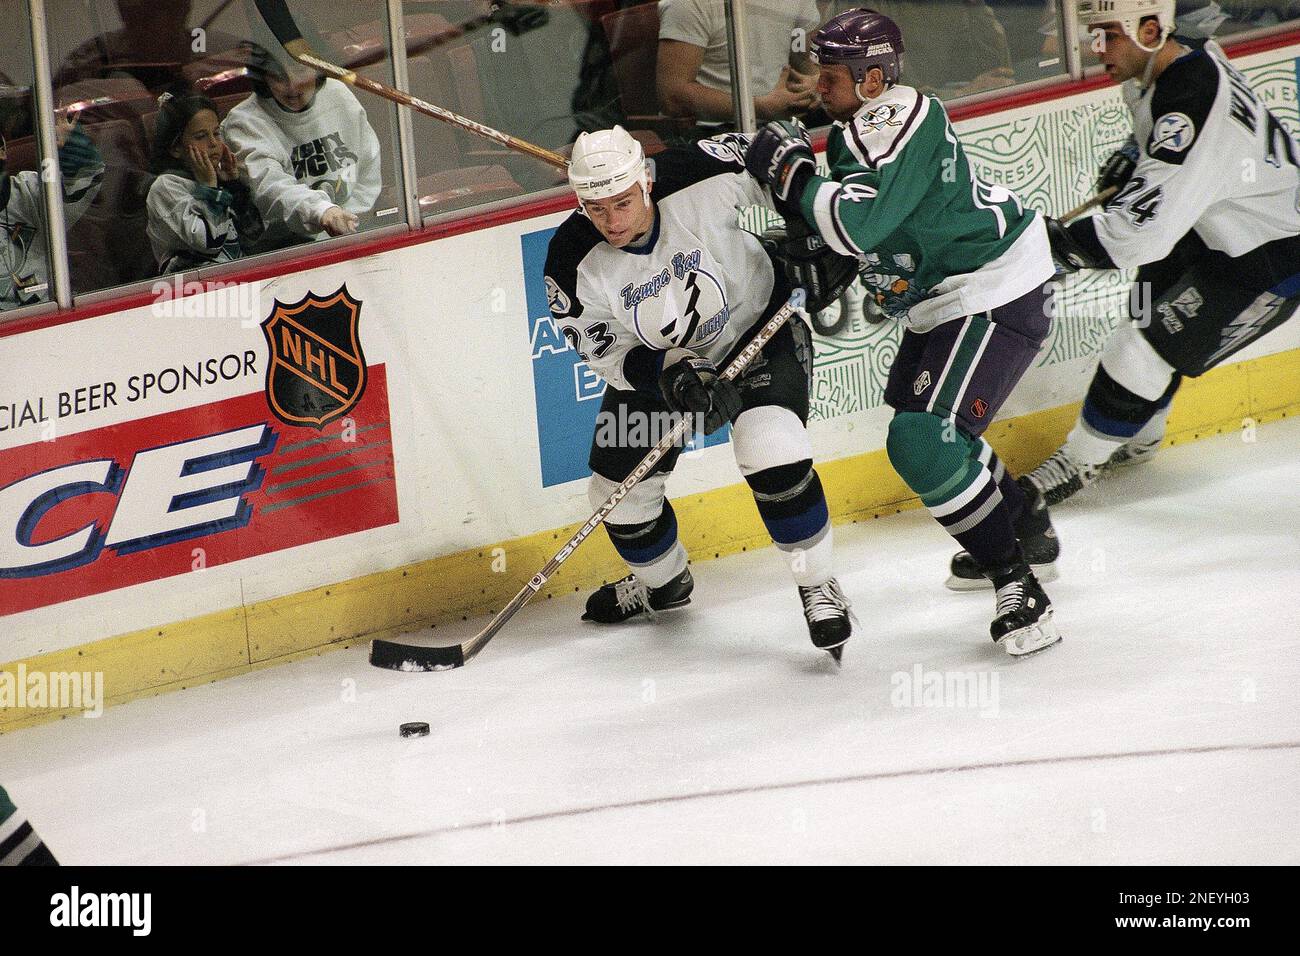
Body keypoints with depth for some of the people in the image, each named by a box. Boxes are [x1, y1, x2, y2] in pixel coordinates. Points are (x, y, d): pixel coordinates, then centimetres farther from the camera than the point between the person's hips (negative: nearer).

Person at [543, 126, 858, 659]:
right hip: (654, 361, 4)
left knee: (771, 452, -28)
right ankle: (663, 583, 41)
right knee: (620, 489, 8)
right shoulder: (573, 265, -25)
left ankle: (819, 588, -11)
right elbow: (612, 355, -18)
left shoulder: (703, 179, -32)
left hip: (759, 329, -3)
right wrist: (673, 373, -35)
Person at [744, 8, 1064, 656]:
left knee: (924, 443, -21)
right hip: (942, 299, 12)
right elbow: (850, 225, 17)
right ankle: (1024, 525, 46)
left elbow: (859, 223, -34)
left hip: (997, 293, -12)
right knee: (917, 415, 28)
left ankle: (1017, 585, -15)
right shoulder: (856, 129, 8)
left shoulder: (898, 122, -24)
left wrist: (790, 170, -22)